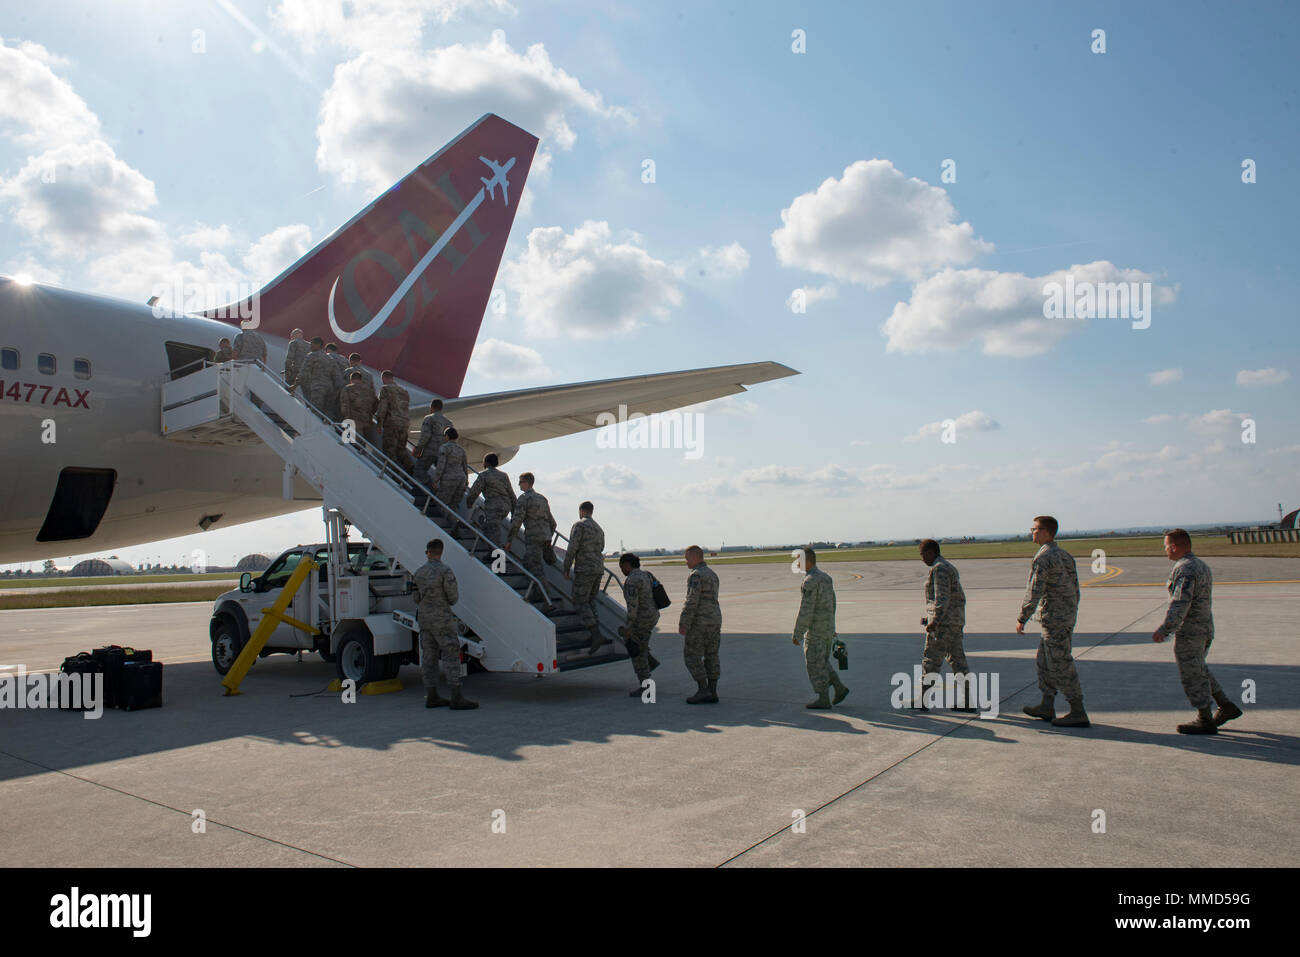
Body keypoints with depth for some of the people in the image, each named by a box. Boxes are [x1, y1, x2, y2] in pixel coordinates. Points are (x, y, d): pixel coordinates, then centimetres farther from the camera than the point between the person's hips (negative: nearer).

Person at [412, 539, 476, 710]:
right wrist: (457, 592, 11)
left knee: (429, 657, 10)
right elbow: (453, 598, -12)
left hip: (424, 618, 7)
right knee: (451, 656, -7)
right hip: (442, 619, -7)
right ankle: (456, 698, -11)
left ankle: (431, 697, 14)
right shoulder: (445, 572, -14)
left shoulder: (419, 572, 6)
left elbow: (417, 599, 13)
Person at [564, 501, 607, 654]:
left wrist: (566, 569, -6)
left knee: (580, 603, -6)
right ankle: (596, 633, 7)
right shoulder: (599, 529, 18)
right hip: (599, 569, 8)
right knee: (590, 600, 17)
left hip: (584, 570, -8)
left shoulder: (579, 525, -7)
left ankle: (596, 635, -19)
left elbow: (572, 548, -14)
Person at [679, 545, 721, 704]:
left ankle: (703, 691, -3)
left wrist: (683, 624, -18)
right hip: (715, 620, 9)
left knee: (692, 656, -1)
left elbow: (691, 602, -20)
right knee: (710, 656, 10)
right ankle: (712, 693, 11)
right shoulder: (712, 574, 15)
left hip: (700, 622, -9)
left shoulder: (696, 575, -14)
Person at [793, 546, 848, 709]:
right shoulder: (826, 577, 10)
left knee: (815, 665, 1)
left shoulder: (810, 581, -20)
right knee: (822, 662, 20)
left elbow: (805, 610, -22)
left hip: (815, 630, -9)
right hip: (828, 628, 9)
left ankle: (823, 699, 7)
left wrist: (797, 633, -17)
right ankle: (840, 688, 16)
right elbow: (832, 604, 18)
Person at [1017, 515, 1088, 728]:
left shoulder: (1042, 559, -17)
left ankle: (1078, 713, 2)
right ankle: (1047, 707, 22)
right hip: (1068, 617, 10)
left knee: (1061, 666, -3)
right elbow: (1075, 590, 17)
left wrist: (1021, 619, -10)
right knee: (1044, 660, 16)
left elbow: (1034, 593, -19)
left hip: (1054, 619, -10)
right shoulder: (1066, 555, 12)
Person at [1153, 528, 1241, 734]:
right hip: (1205, 629, 10)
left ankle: (1205, 721, 10)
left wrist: (1163, 630, -25)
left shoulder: (1185, 569, -20)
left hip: (1189, 633, -10)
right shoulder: (1202, 566, 12)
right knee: (1199, 669, 24)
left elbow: (1180, 604, -27)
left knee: (1192, 675, 1)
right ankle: (1226, 706, 27)